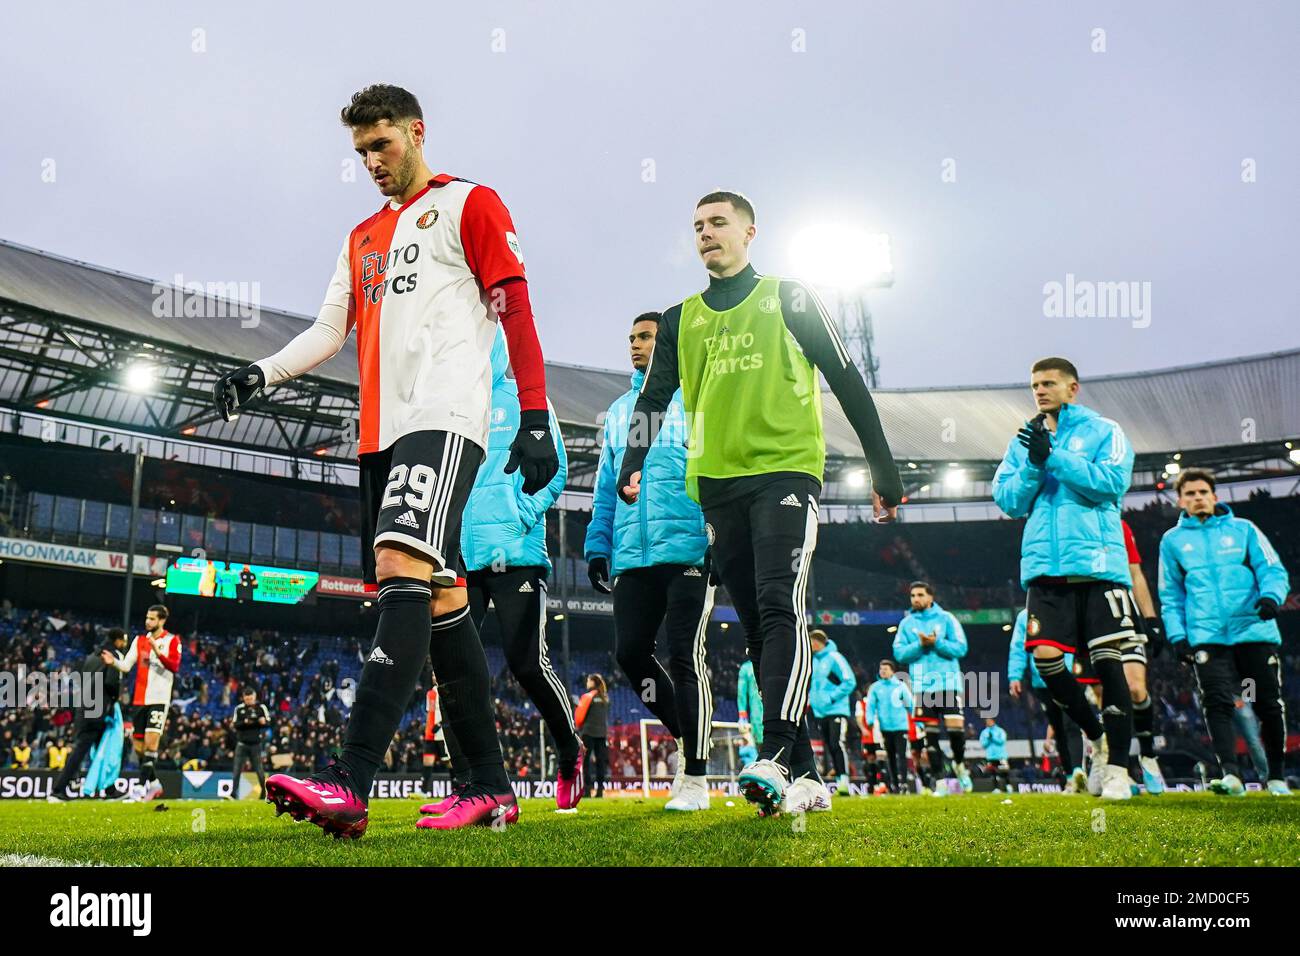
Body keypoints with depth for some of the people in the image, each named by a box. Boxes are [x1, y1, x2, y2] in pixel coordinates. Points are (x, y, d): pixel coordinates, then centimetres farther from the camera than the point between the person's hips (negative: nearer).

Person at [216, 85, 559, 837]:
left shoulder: (470, 204, 6)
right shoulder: (363, 238, 28)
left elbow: (516, 312, -2)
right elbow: (330, 329, 22)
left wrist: (535, 420, -11)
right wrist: (261, 374, 3)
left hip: (445, 417, -7)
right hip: (383, 431, 8)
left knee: (403, 567, -24)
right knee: (439, 598, 3)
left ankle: (349, 785, -31)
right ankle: (493, 789, 7)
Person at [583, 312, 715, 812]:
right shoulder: (619, 410, 22)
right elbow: (606, 484, 22)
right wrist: (598, 546, 13)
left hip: (689, 548, -5)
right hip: (632, 555, 6)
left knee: (684, 657, -5)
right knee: (630, 653, 0)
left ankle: (695, 777, 4)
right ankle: (687, 737, 22)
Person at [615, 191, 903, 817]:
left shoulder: (787, 298, 7)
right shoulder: (682, 320, 18)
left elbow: (846, 381, 7)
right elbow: (654, 397, 12)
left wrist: (883, 470, 4)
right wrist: (633, 466, -6)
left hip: (786, 470, -4)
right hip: (718, 483, 4)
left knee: (779, 608, -21)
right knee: (757, 628, 3)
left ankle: (775, 757, -27)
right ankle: (805, 776, 8)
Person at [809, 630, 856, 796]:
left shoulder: (834, 658, -8)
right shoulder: (813, 660, 12)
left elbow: (850, 682, -12)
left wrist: (832, 698, -15)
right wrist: (811, 696, 8)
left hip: (837, 710, -7)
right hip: (819, 712, 7)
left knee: (838, 744, -16)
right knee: (829, 748, 7)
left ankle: (844, 779, -14)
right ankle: (838, 780, 12)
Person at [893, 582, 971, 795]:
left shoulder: (946, 618, 5)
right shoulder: (906, 623, 10)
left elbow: (960, 648, -2)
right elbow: (899, 653, 2)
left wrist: (937, 643, -15)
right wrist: (920, 644, -13)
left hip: (948, 683, -1)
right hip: (922, 685, 2)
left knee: (956, 727, -10)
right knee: (930, 733, -1)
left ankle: (959, 764, 19)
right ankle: (938, 779, 8)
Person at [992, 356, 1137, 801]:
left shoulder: (1104, 431, 7)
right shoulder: (1024, 441, 17)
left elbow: (1112, 481, -10)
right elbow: (1008, 500, 9)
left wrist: (1052, 457, -14)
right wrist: (1032, 464, -7)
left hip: (1098, 564, -3)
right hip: (1045, 565, 3)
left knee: (1108, 663, -4)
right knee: (1045, 656, -8)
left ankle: (1117, 767, 8)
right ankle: (1095, 735, 17)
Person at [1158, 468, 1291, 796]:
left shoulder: (1243, 529, 11)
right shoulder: (1172, 540, 13)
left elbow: (1273, 570, 4)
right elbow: (1170, 595, 15)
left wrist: (1270, 596, -17)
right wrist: (1177, 635, 4)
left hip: (1255, 630, 0)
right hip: (1206, 636, 0)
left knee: (1269, 705, 4)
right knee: (1217, 703, -14)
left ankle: (1277, 775, 20)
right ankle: (1229, 773, -19)